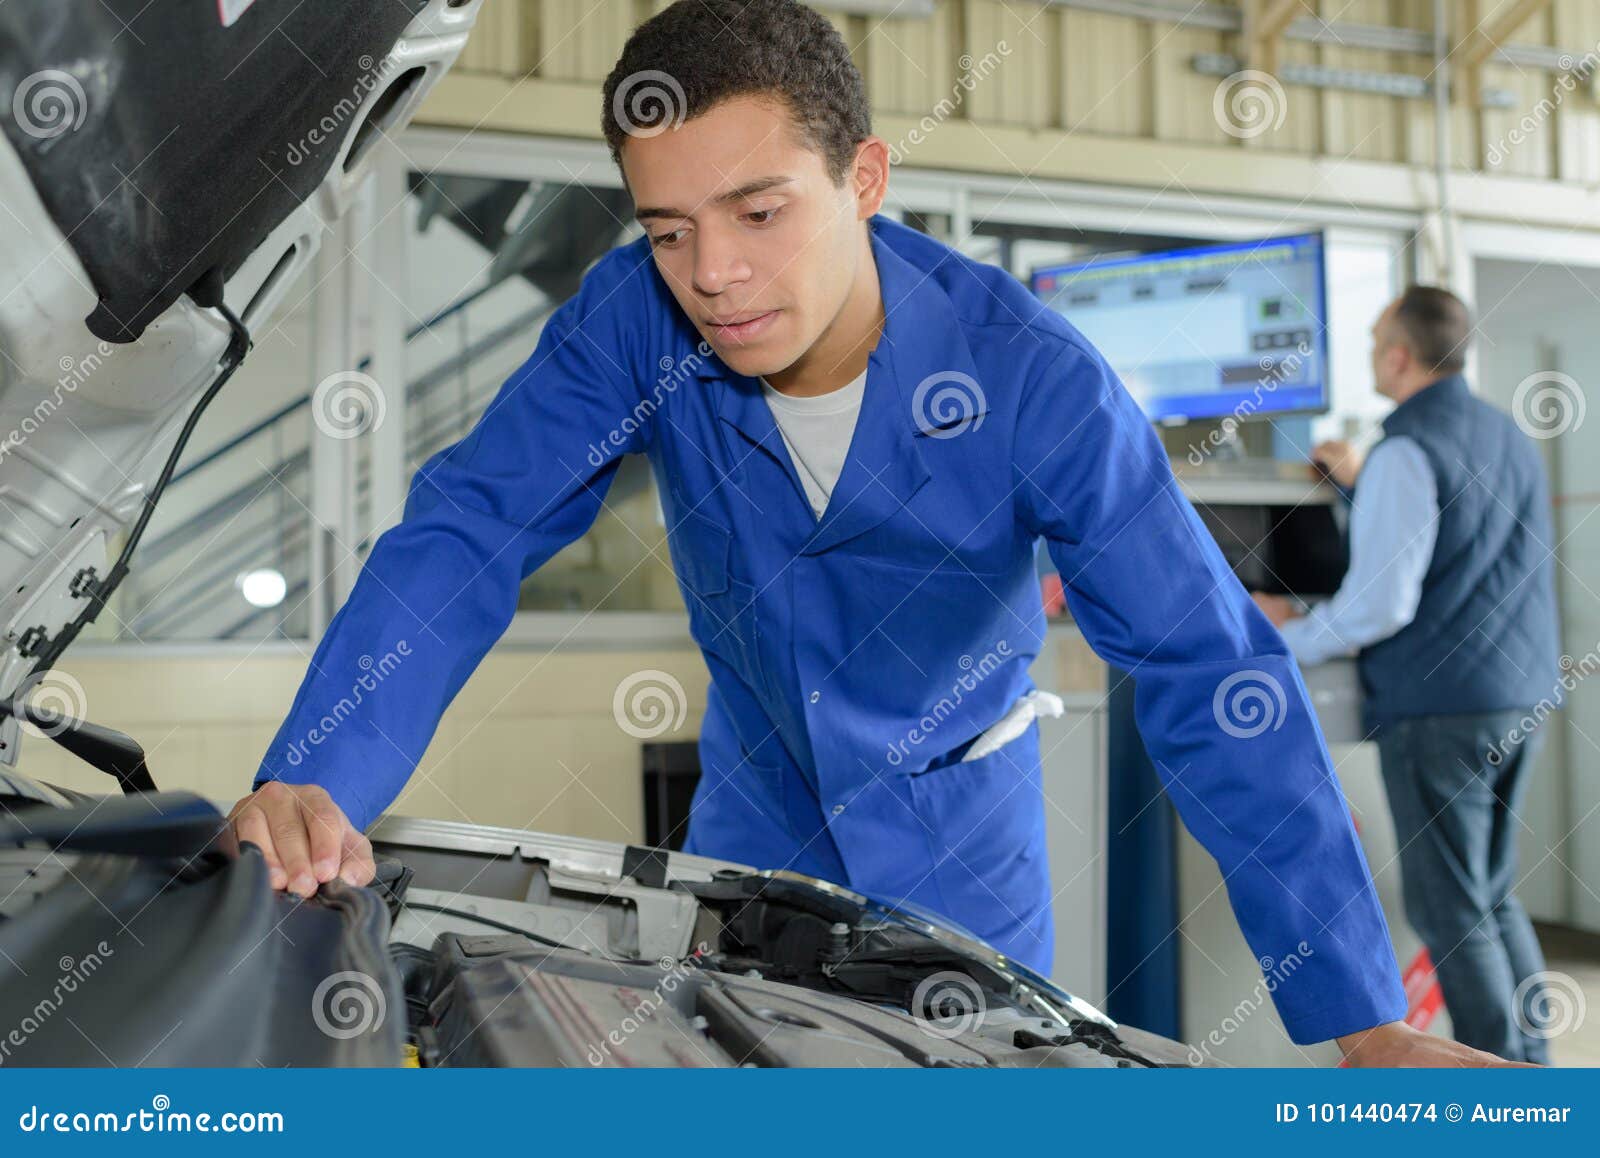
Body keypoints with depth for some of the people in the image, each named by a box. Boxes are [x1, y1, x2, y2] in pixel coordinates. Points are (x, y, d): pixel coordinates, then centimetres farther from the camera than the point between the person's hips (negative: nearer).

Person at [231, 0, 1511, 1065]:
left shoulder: (1034, 380, -30)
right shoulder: (635, 324, -23)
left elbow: (1211, 673, -30)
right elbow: (465, 534, -26)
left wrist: (1370, 1025, -32)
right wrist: (310, 786, -42)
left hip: (960, 819, -1)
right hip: (757, 803, 2)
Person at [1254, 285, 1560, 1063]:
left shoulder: (1406, 453, -15)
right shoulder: (1510, 437, 13)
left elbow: (1381, 604, -20)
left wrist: (1292, 638, -5)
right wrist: (1364, 486, 32)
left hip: (1438, 708, -9)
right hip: (1520, 698, 9)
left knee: (1448, 908, 1)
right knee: (1493, 895, 19)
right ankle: (1530, 1053, 23)